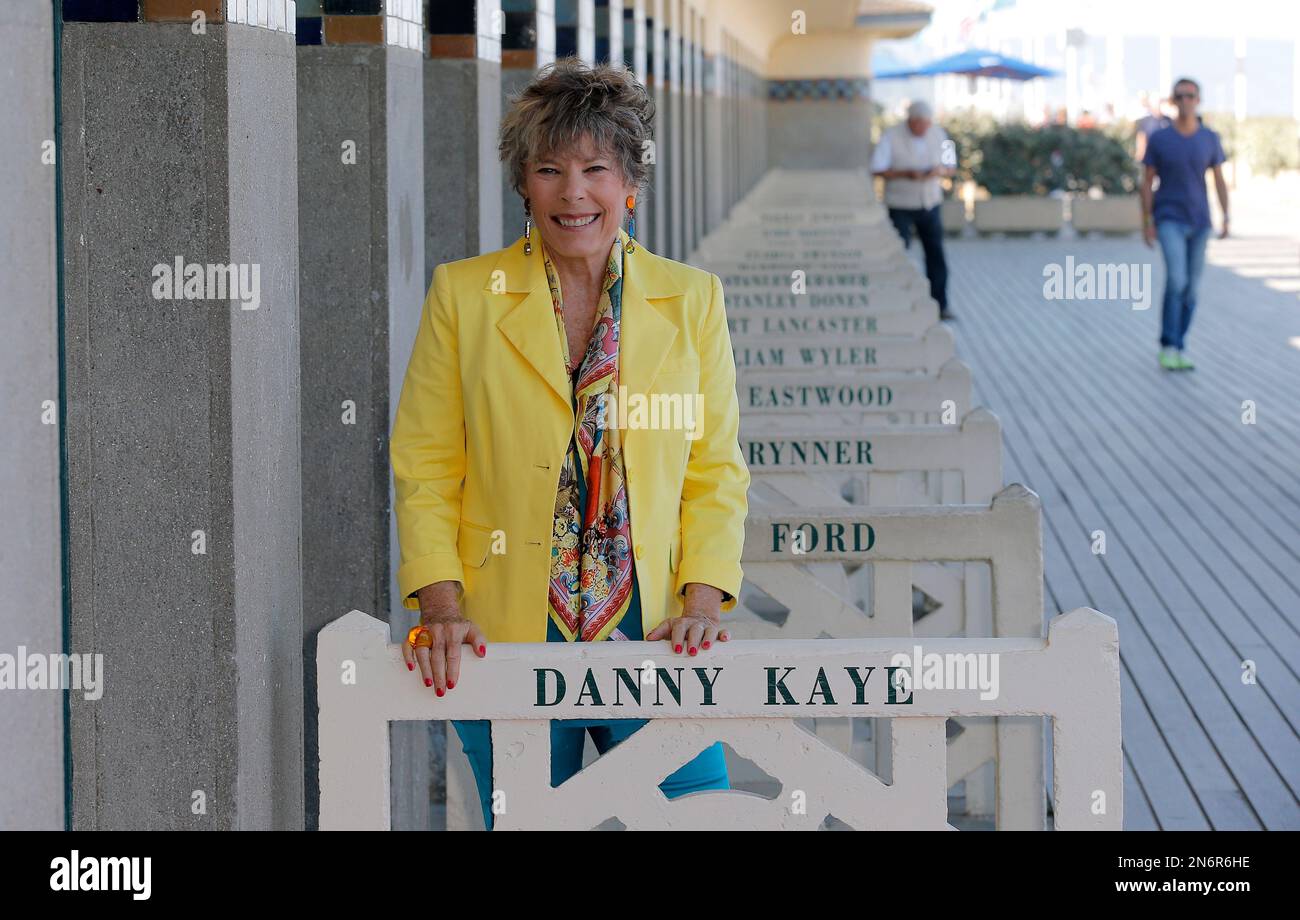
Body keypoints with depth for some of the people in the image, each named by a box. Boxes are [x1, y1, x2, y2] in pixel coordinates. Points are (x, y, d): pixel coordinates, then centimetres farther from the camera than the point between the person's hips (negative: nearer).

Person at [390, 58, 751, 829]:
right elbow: (424, 467, 2)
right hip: (508, 641, 0)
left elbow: (718, 470, 6)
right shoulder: (464, 295, 3)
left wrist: (702, 600, -8)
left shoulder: (691, 299, 6)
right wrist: (441, 604, -10)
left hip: (653, 636, 1)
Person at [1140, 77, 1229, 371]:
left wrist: (1226, 220, -6)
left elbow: (1220, 182, 4)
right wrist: (1146, 224, -6)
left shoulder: (1210, 139, 0)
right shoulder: (1158, 139, -7)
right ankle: (1168, 346, -11)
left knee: (1189, 288, 7)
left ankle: (1179, 349, 19)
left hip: (1198, 222, 3)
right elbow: (1147, 182, -2)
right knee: (1176, 279, -20)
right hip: (1169, 221, -3)